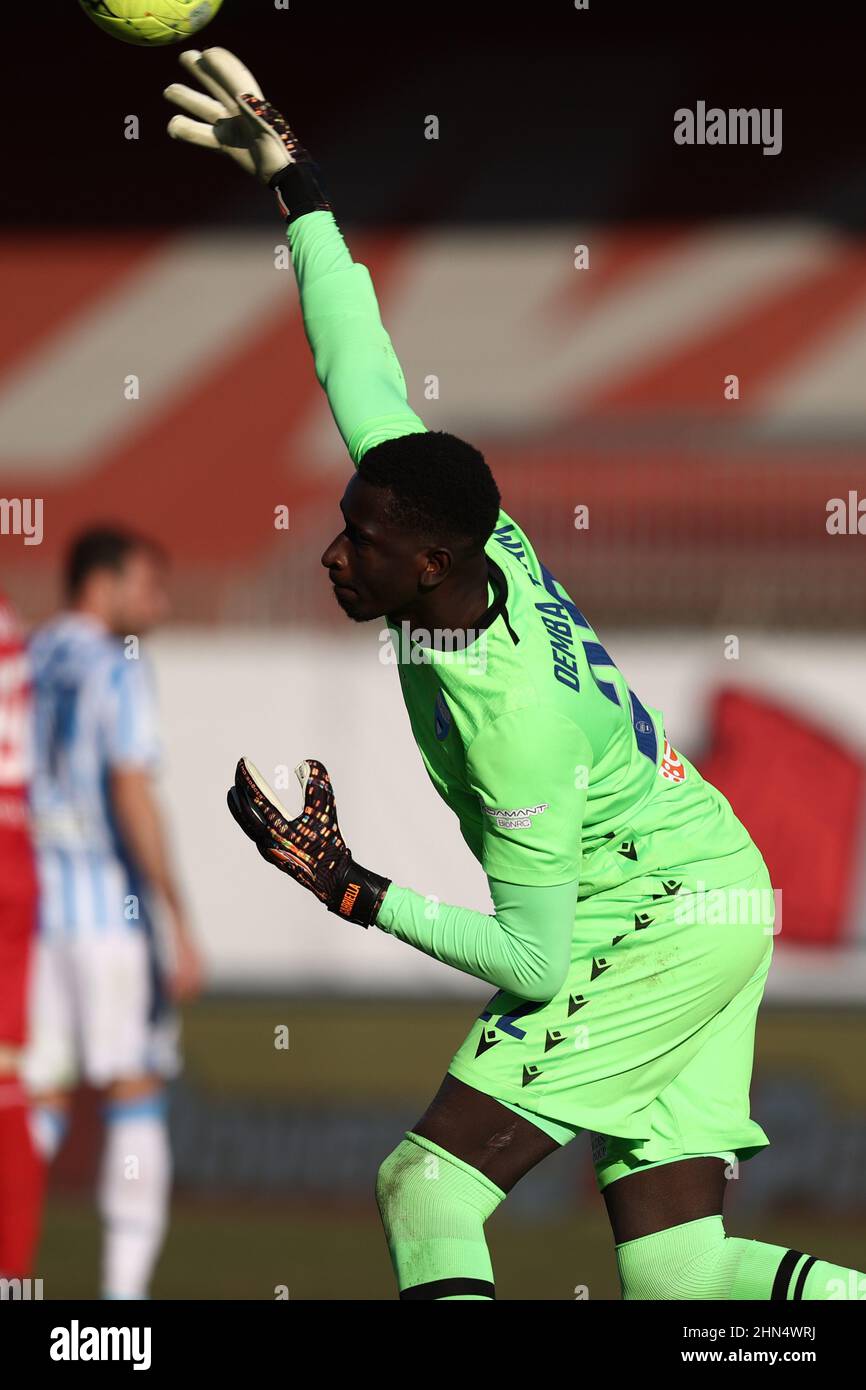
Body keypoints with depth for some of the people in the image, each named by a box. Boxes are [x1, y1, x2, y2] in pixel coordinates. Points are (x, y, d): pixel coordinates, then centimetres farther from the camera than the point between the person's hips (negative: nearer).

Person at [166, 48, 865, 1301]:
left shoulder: (511, 718, -30)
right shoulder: (467, 533, -9)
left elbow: (535, 961, -23)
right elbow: (361, 365, 5)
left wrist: (352, 892, -22)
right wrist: (289, 177, 6)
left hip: (653, 931, -9)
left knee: (427, 1188, -13)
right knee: (676, 1274, 5)